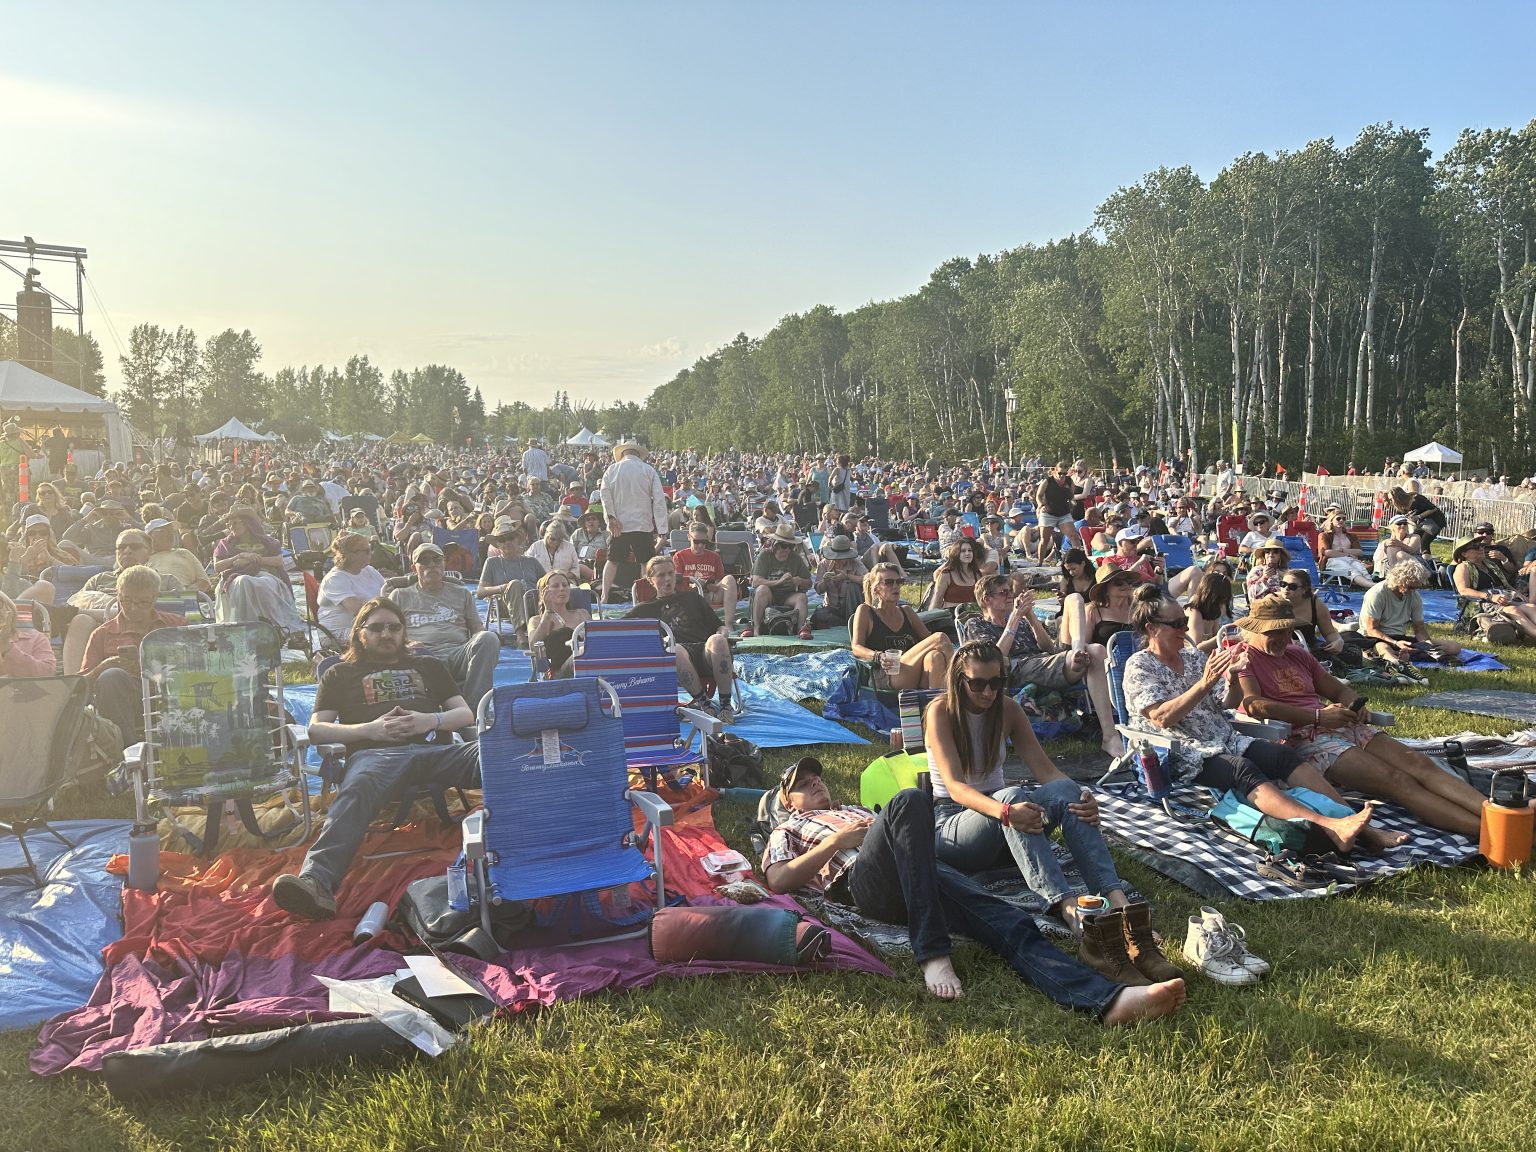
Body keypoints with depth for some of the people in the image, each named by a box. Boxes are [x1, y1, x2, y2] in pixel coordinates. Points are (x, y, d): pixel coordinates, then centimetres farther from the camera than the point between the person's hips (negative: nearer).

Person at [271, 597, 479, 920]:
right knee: (355, 792, -40)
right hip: (376, 753, -1)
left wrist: (430, 720, 0)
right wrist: (369, 729, -2)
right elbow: (316, 729, 16)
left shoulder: (428, 666, 32)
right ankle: (316, 882, -61)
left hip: (436, 749, 2)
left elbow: (466, 714, 23)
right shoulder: (341, 674, 28)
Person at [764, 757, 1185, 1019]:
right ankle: (932, 955, -41)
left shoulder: (854, 810, 44)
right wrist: (837, 840, 2)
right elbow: (778, 881, 8)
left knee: (1005, 920, -25)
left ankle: (1109, 998, -49)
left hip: (921, 875, 5)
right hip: (863, 879, -5)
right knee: (909, 800, -35)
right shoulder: (788, 830, 30)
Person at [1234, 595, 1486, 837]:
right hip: (1302, 739, -8)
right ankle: (1482, 830, -34)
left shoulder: (1297, 654, 26)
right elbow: (1253, 704, -18)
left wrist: (1356, 706, 3)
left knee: (1420, 764, -15)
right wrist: (1318, 716, -18)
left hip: (1342, 726, 8)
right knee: (1398, 781, -24)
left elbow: (1340, 691, 31)